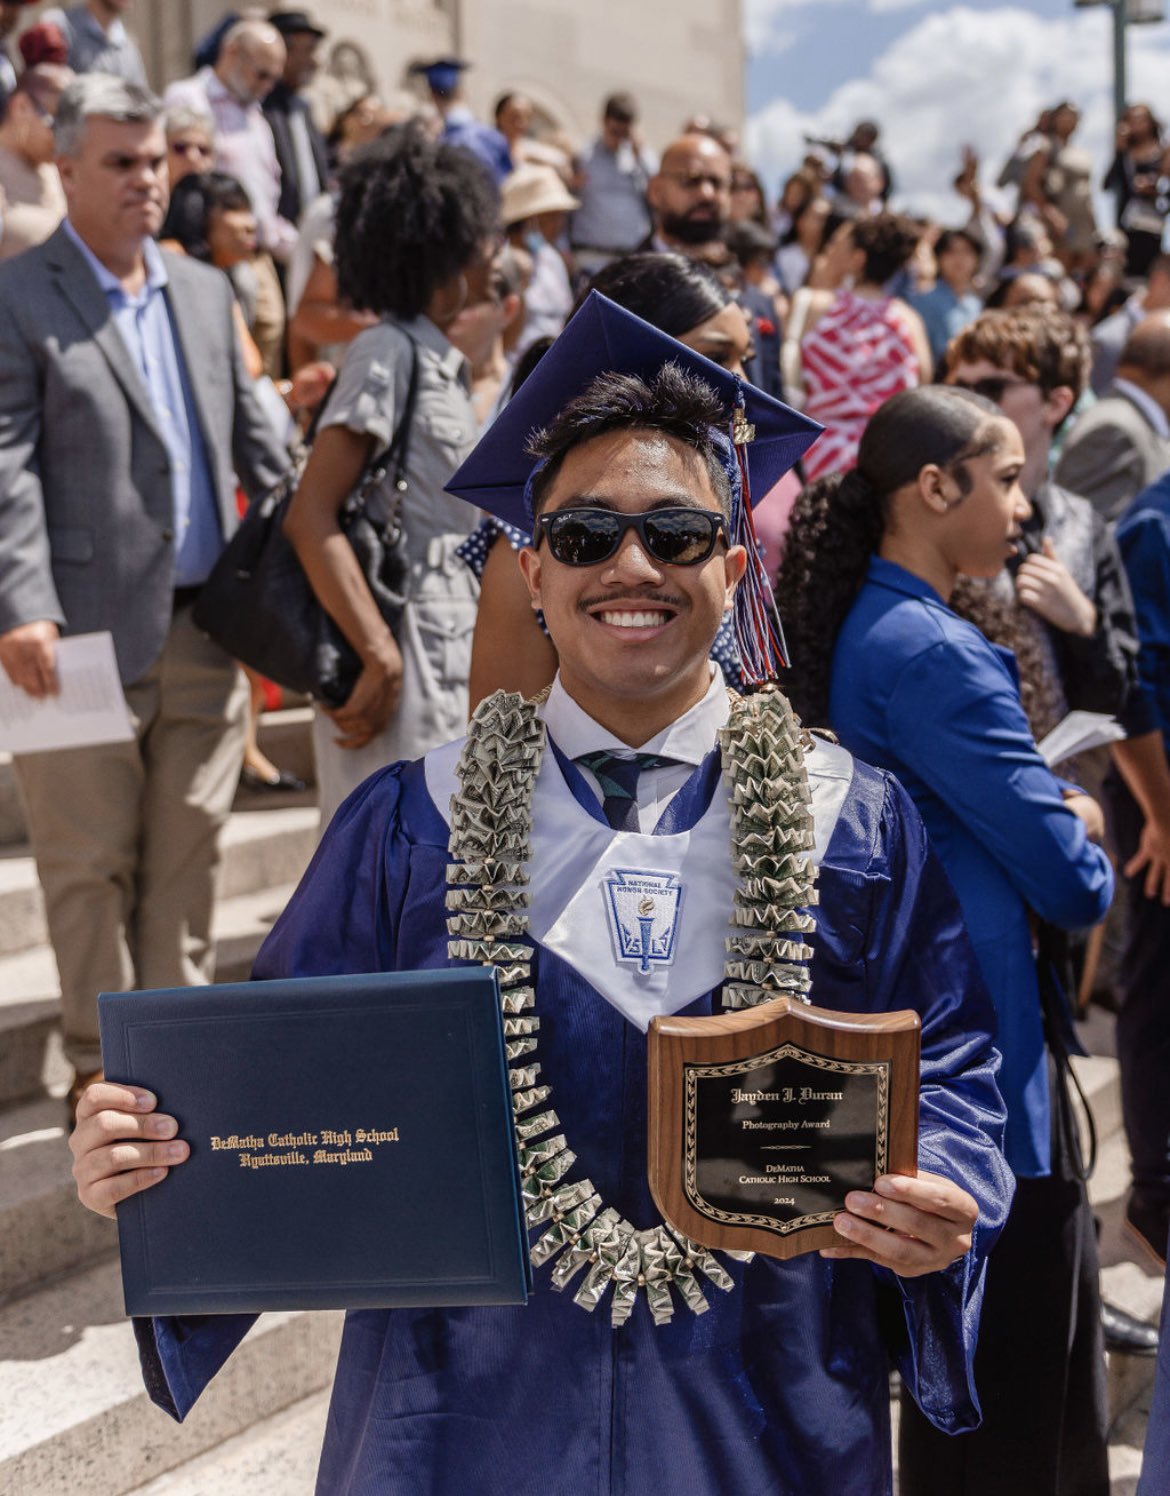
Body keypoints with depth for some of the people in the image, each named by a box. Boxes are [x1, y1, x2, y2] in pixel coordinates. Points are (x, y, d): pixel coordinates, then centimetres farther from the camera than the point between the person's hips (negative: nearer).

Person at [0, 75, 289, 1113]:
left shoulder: (205, 291, 15)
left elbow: (254, 438, 19)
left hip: (204, 629, 5)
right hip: (91, 630, -5)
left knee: (188, 853, 11)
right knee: (92, 864, 4)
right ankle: (103, 1067, 17)